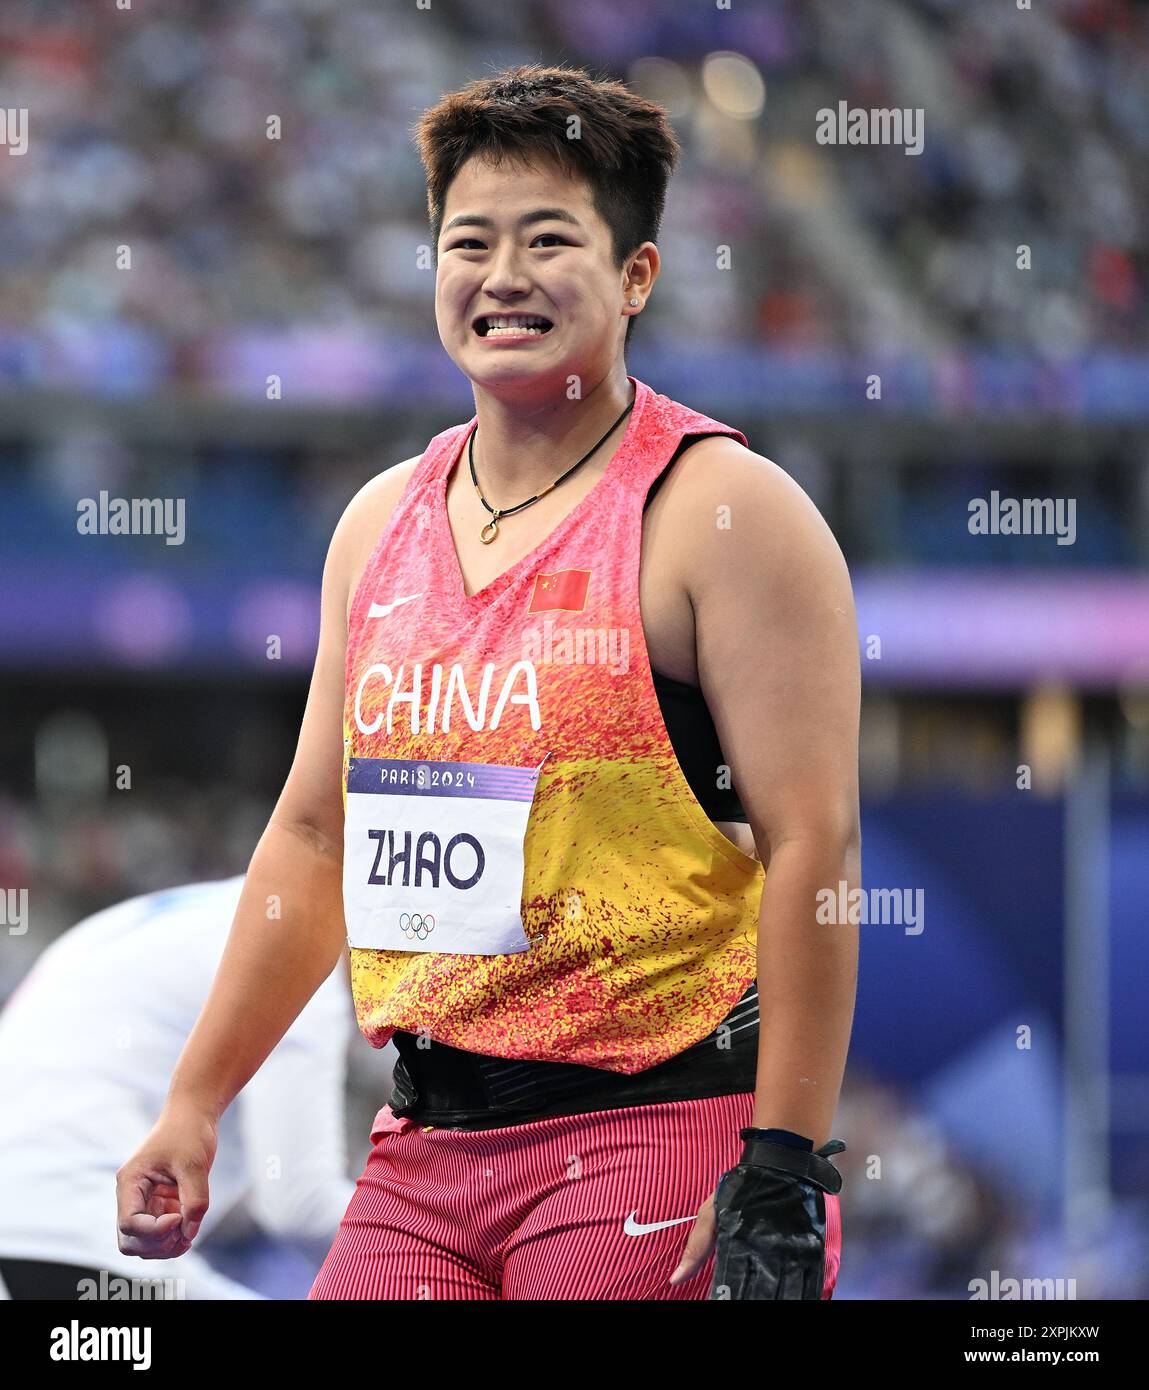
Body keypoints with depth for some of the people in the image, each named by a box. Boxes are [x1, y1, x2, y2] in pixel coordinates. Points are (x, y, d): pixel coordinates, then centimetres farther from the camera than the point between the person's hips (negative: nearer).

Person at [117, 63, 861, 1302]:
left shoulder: (721, 513, -7)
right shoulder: (382, 524, 13)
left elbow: (812, 844, -12)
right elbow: (315, 834, 20)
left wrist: (785, 1176, -18)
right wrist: (196, 1101, 17)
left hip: (657, 1140, -6)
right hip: (425, 1151, 6)